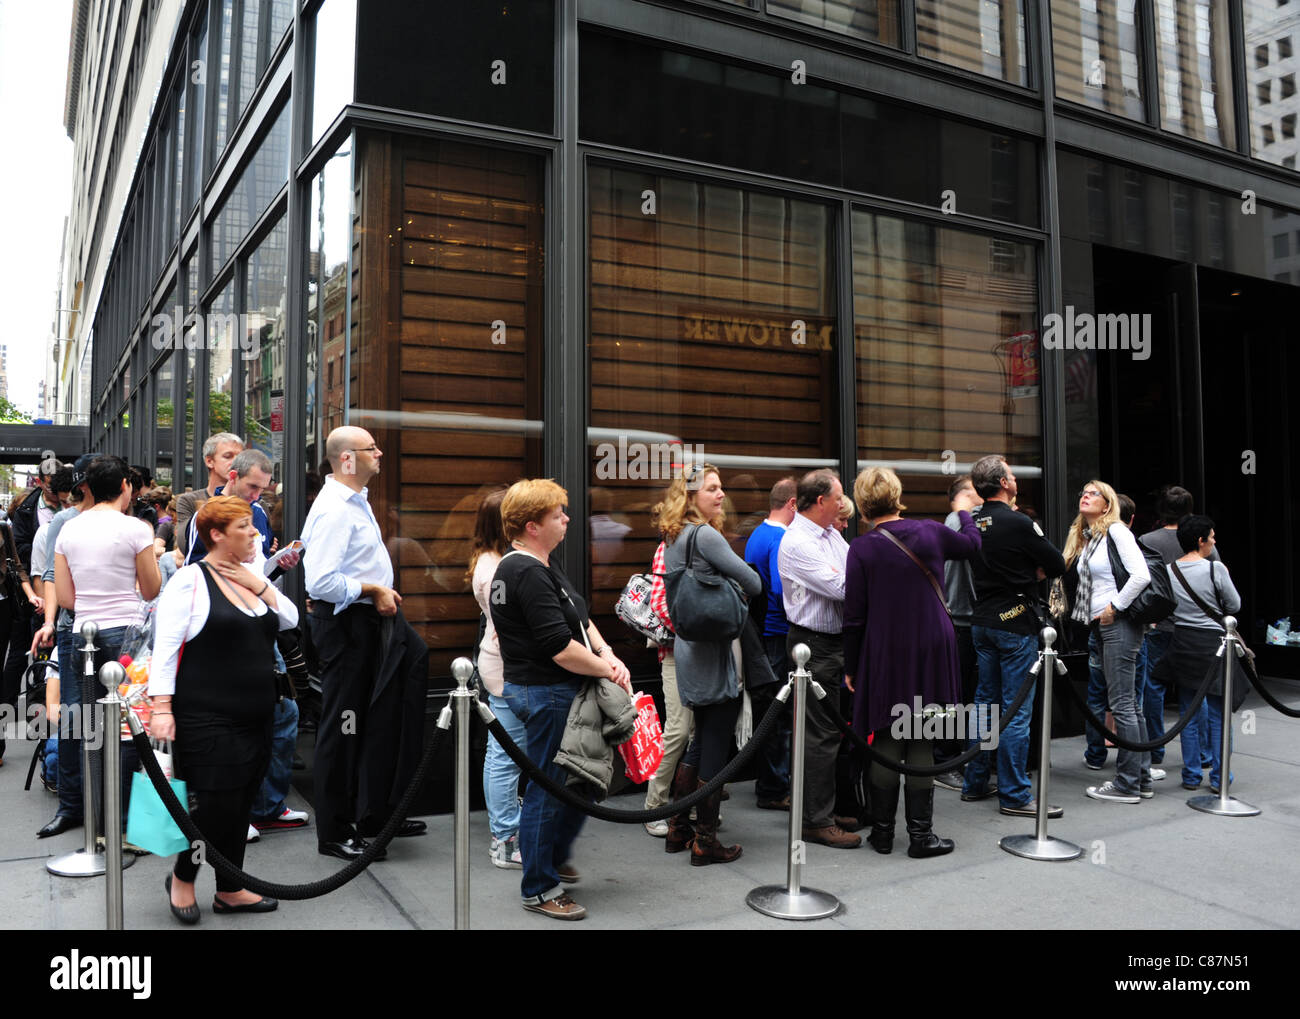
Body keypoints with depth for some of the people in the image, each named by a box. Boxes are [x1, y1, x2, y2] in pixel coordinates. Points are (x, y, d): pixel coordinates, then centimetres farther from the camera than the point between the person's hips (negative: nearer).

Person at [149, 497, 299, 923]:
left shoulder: (252, 578, 11)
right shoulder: (191, 580, -10)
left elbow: (290, 620, 8)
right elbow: (165, 646, -13)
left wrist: (259, 584, -5)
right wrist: (161, 707, -19)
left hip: (255, 719, 7)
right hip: (207, 720, -7)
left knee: (239, 806, 14)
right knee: (216, 806, -4)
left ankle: (230, 890, 28)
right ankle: (182, 878, 23)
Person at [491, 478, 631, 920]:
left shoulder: (542, 564, 12)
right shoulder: (528, 573, -21)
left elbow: (580, 619, 14)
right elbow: (560, 647, -25)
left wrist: (607, 653, -3)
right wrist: (607, 669, -12)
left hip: (555, 690, 11)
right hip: (547, 694, -11)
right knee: (547, 790, 1)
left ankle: (554, 858, 38)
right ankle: (540, 889, 16)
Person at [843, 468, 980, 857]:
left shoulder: (862, 549, -9)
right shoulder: (931, 532, -2)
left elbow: (854, 616, -8)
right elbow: (972, 544, 21)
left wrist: (851, 667, 3)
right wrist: (964, 512, 41)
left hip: (884, 657, -1)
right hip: (931, 652, 1)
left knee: (886, 742, 8)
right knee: (922, 743, 7)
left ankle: (882, 831, 17)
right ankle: (921, 835, 11)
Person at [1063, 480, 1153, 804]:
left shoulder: (1116, 531, -8)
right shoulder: (1081, 538, 17)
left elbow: (1141, 575, -18)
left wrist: (1114, 607, -14)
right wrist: (1094, 619, 11)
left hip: (1120, 624, -9)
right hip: (1099, 627, 9)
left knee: (1121, 704, -6)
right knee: (1129, 703, 12)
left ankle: (1127, 784, 0)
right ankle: (1142, 778, 20)